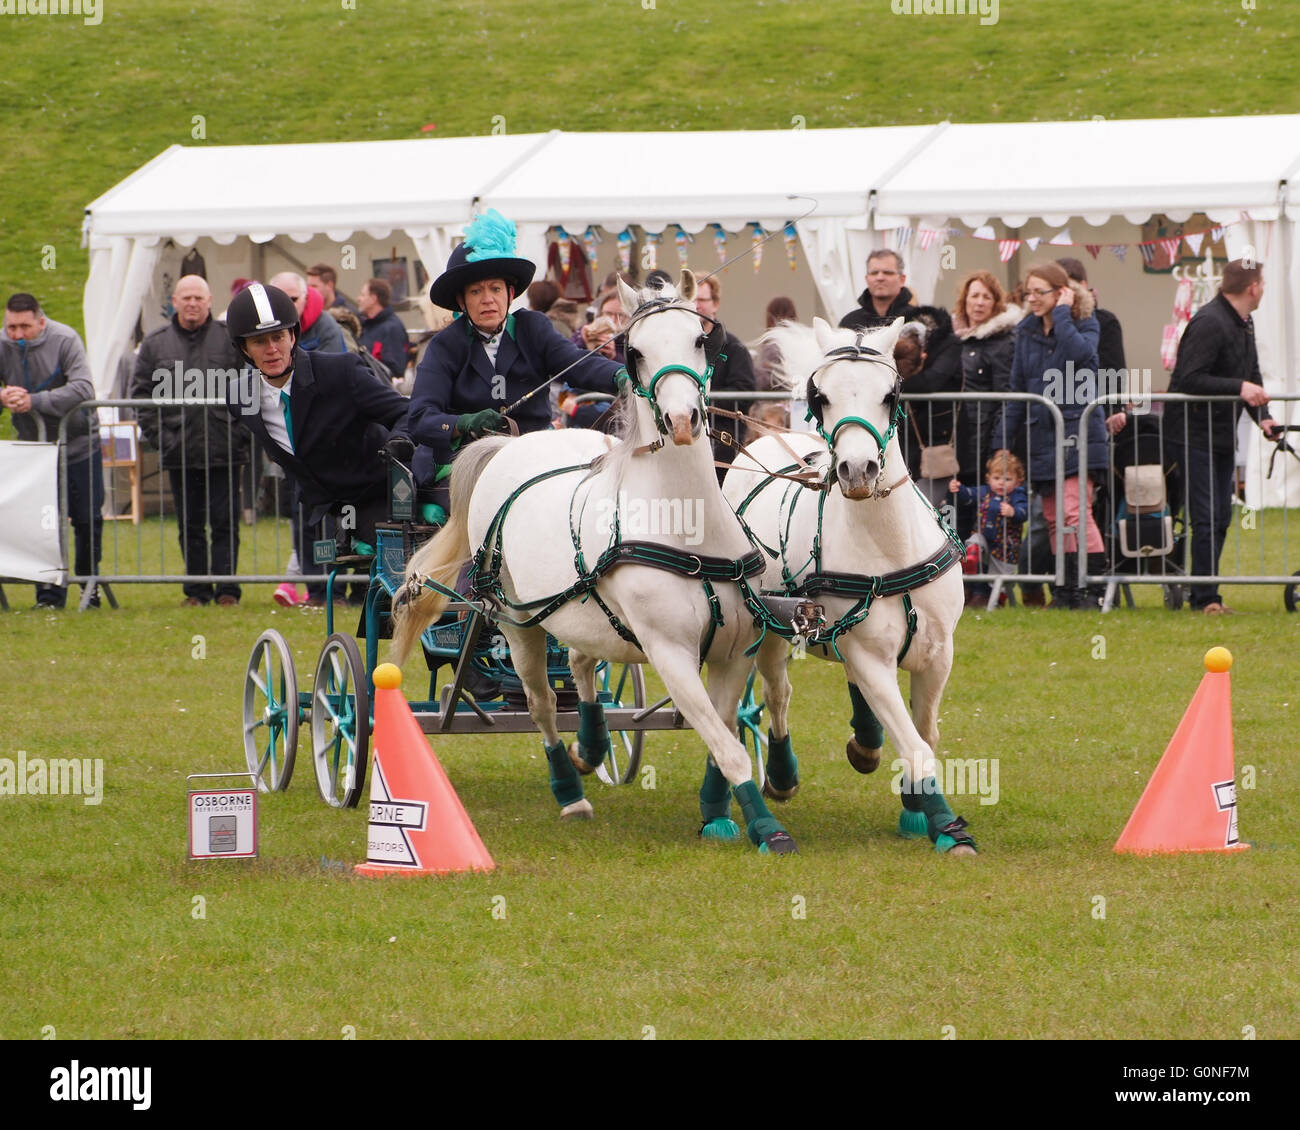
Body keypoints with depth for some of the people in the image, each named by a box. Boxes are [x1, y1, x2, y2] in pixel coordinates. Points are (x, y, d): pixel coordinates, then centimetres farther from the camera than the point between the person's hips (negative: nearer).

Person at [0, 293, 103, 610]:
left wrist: (33, 401, -37)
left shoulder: (65, 340, -17)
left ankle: (88, 584, 22)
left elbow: (83, 388, -28)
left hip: (79, 443, -2)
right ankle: (50, 592, 5)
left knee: (88, 520, 4)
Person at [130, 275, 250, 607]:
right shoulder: (155, 343, 9)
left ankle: (226, 588, 3)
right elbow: (140, 391, 10)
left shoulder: (231, 338, 3)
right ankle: (197, 589, 12)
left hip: (224, 451, -2)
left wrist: (242, 431, -5)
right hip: (180, 452, 2)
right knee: (190, 526, 6)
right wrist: (156, 434, -1)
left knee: (225, 523, -2)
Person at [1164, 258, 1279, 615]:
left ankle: (1203, 593, 17)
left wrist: (1263, 416, 1)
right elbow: (1190, 379, -27)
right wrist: (1239, 388, -31)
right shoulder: (1209, 323, -20)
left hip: (1222, 436, 10)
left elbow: (1251, 375, 17)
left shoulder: (1244, 324, 12)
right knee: (1207, 518, -9)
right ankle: (1205, 597, -5)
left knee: (1219, 518, 11)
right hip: (1192, 435, -10)